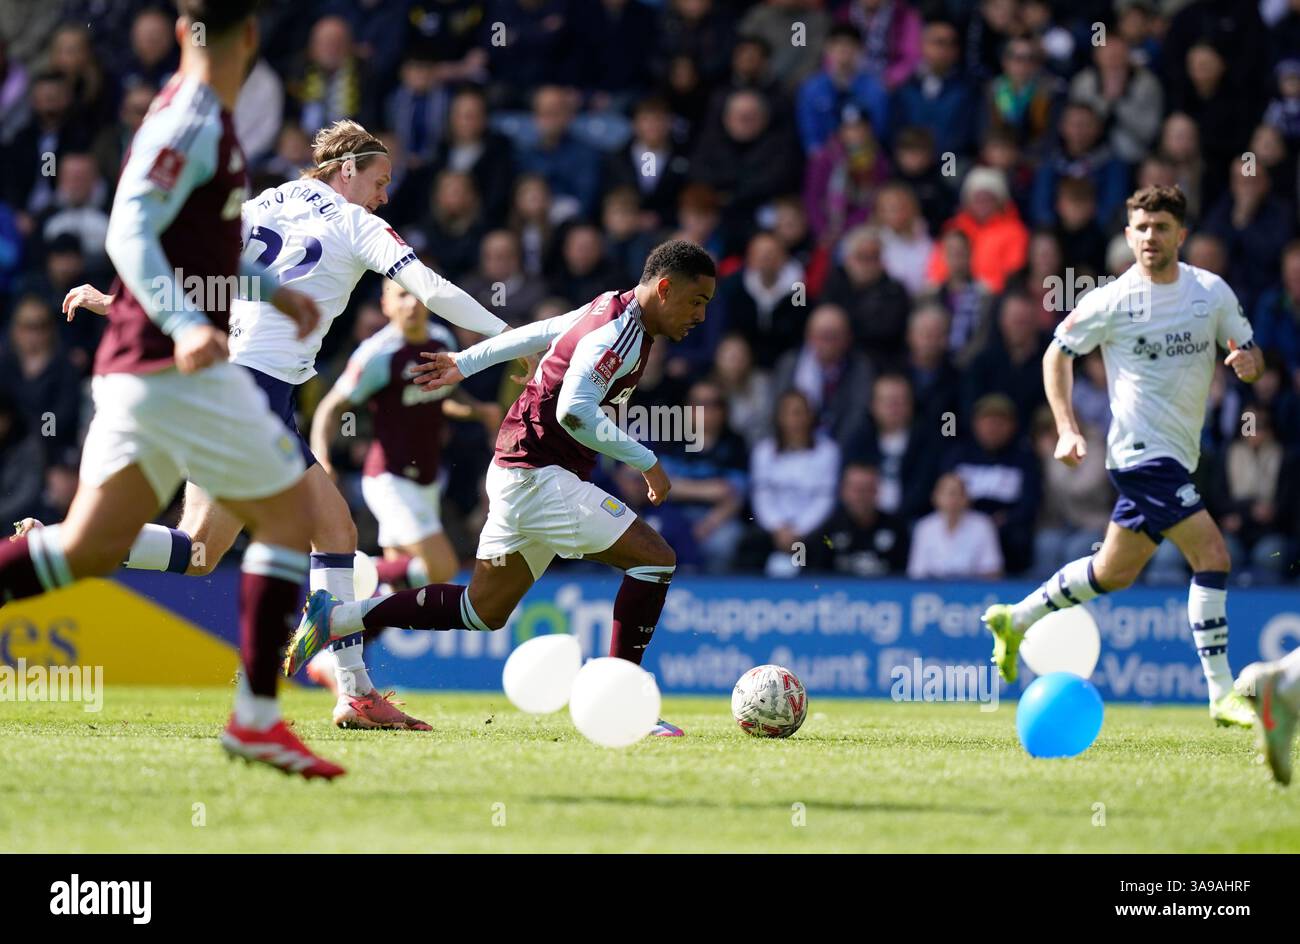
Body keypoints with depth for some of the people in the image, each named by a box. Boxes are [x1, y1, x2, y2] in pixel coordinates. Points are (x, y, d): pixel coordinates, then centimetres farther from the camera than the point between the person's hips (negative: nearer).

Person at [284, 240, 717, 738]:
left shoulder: (609, 308, 12)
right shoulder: (620, 333, -18)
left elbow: (535, 333, 23)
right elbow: (574, 412, -29)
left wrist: (465, 362, 33)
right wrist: (646, 461, -22)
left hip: (516, 471, 10)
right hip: (538, 476, -10)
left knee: (481, 611, 15)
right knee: (655, 558, -14)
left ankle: (334, 618, 18)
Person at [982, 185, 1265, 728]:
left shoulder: (1212, 291, 2)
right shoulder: (1112, 301, -9)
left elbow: (1250, 357, 10)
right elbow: (1058, 352, 5)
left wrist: (1247, 362, -15)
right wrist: (1067, 429, -3)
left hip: (1175, 456, 7)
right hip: (1143, 453, -7)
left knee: (1115, 572, 18)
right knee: (1212, 556, -17)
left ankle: (1015, 621, 37)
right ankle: (1221, 695, -13)